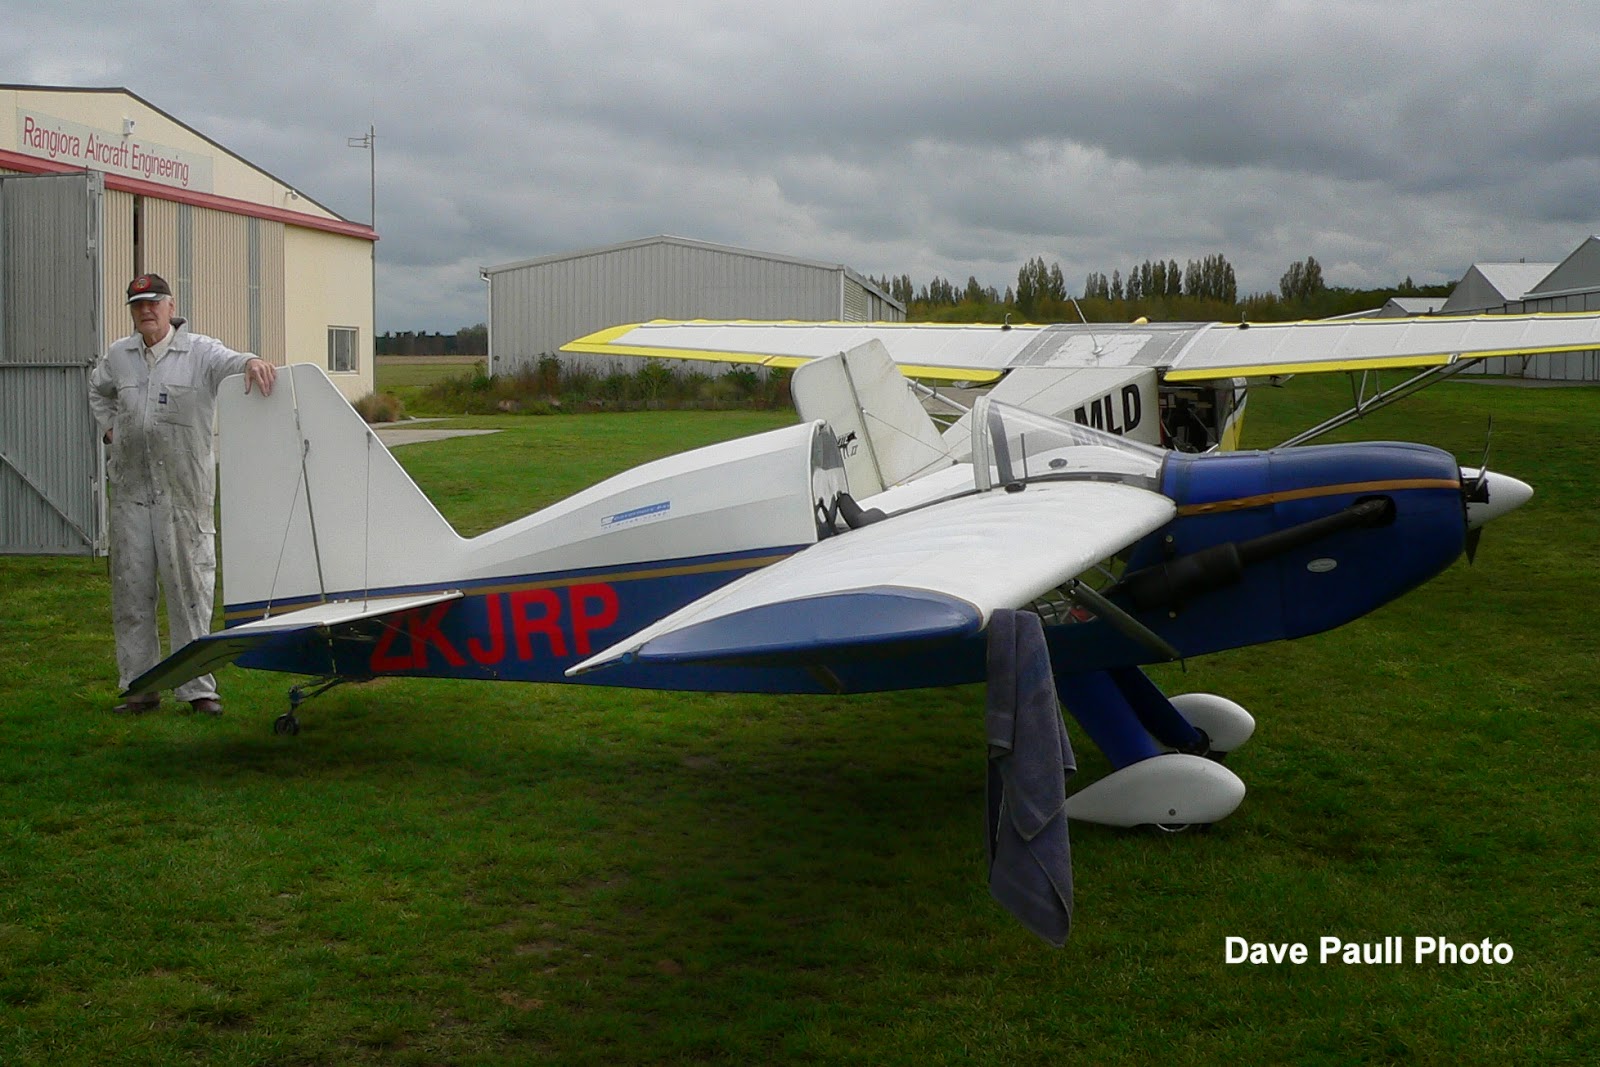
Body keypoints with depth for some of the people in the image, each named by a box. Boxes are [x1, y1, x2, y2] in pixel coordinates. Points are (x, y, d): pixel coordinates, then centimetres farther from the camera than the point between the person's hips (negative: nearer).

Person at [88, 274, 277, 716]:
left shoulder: (200, 352, -3)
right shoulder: (118, 356, 13)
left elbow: (229, 361, -25)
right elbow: (98, 391, 33)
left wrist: (251, 362, -48)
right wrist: (109, 427, 17)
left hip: (185, 492, -5)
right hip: (130, 491, 5)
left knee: (189, 588, -3)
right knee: (130, 588, 7)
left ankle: (198, 687, 5)